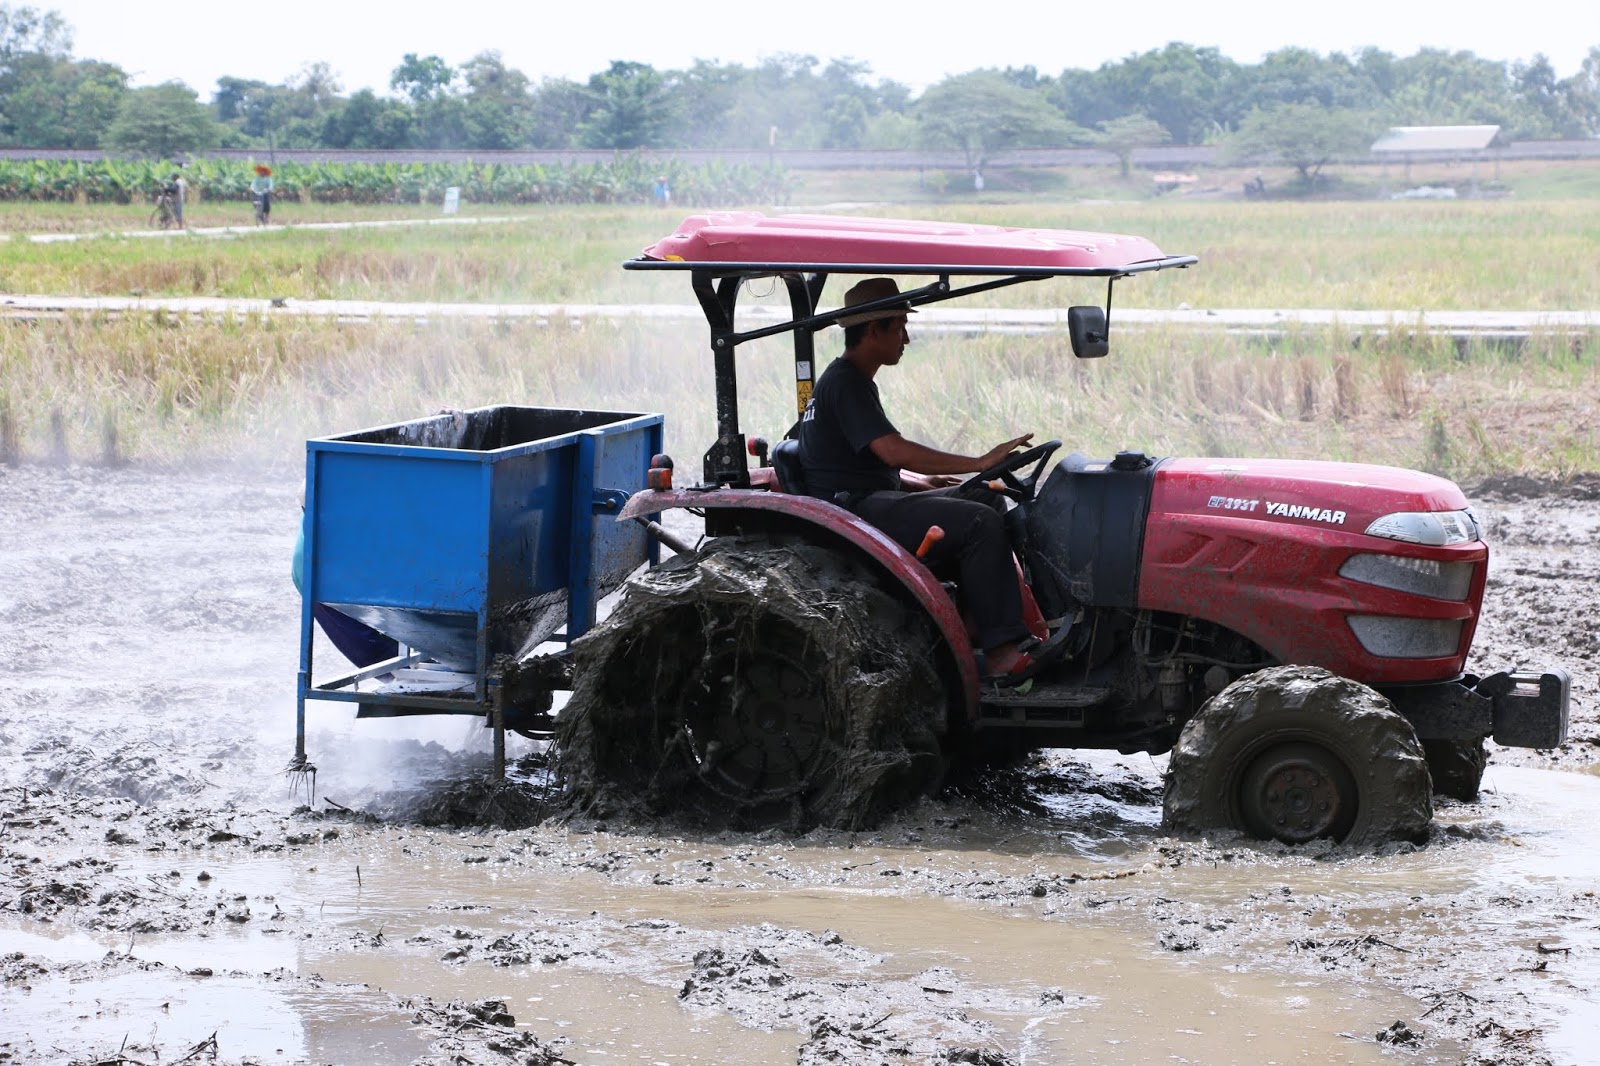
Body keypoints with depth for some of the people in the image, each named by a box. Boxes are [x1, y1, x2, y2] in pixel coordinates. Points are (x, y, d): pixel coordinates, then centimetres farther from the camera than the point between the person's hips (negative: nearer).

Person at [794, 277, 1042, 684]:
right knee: (981, 523, -22)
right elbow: (895, 451, -25)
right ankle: (1000, 651, -26)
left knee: (988, 499, 12)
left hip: (873, 500, 11)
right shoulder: (845, 383, -14)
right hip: (855, 512, -11)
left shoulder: (852, 380, 21)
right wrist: (978, 463, -24)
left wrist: (921, 482, 13)